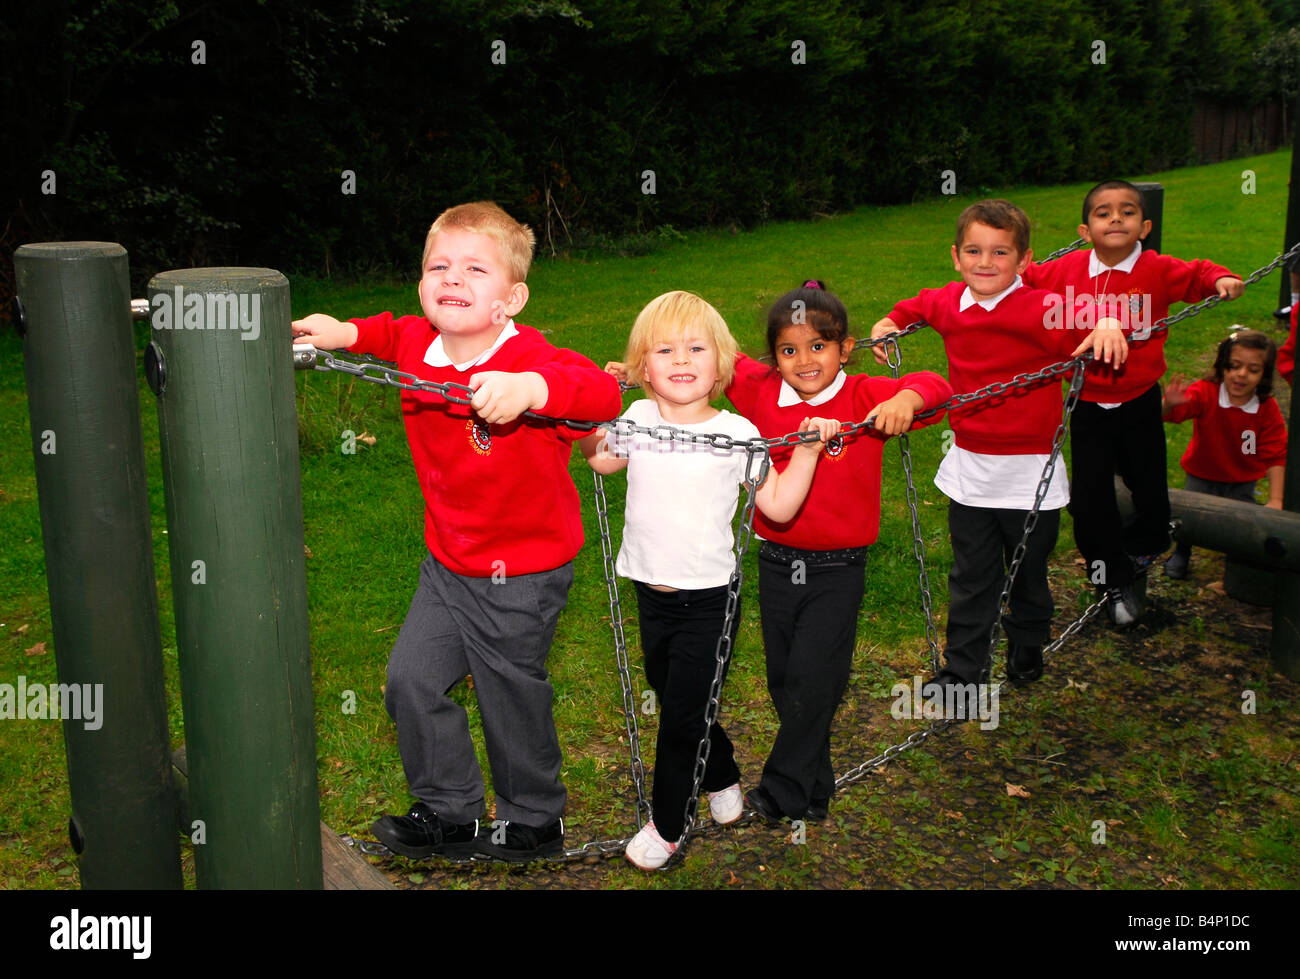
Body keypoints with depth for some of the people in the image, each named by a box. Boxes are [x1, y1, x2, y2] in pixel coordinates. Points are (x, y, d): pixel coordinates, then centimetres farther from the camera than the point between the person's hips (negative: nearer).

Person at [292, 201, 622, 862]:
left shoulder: (529, 358, -26)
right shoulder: (416, 344, -5)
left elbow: (602, 393, -43)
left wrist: (528, 388, -58)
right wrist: (345, 333, 3)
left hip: (523, 573, -6)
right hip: (448, 563, 7)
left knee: (510, 698, 10)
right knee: (410, 679, 10)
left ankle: (533, 820, 37)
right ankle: (449, 812, 32)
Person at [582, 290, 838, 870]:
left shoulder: (736, 432, -9)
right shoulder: (637, 419, -1)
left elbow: (779, 507, -7)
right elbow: (597, 459, 20)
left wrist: (808, 450, -16)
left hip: (708, 599, -4)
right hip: (652, 593, 4)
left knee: (681, 714, 1)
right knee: (671, 698, 18)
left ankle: (667, 824, 22)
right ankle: (722, 778, 44)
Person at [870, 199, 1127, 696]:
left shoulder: (1040, 309, -17)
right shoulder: (949, 305, 0)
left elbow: (1088, 318, -33)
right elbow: (919, 305, 24)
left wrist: (1107, 324, -50)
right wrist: (891, 321, 15)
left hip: (1029, 472, -3)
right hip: (969, 467, 3)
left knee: (1028, 573, 17)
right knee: (971, 576, 12)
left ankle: (1027, 649, 42)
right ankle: (962, 669, 23)